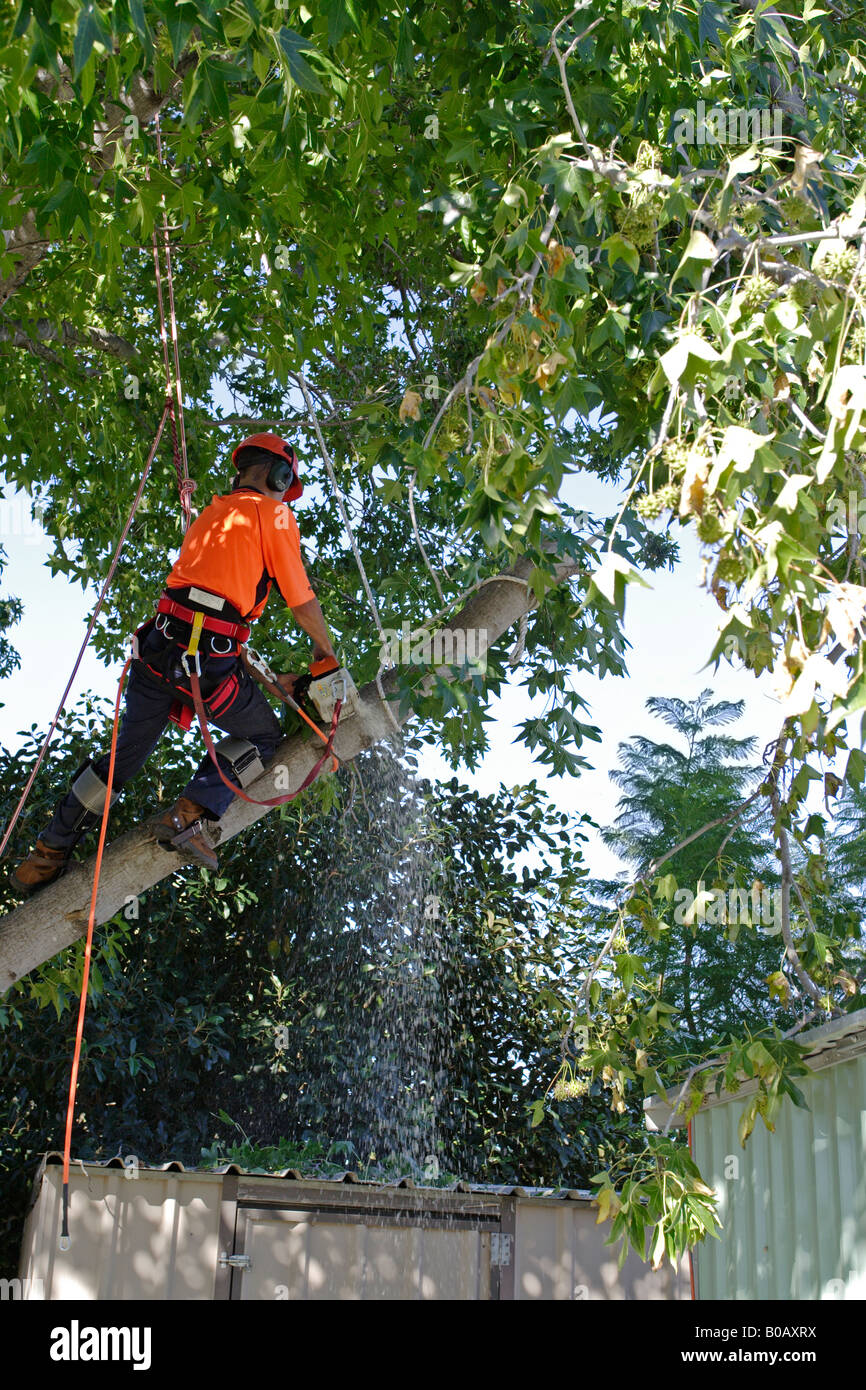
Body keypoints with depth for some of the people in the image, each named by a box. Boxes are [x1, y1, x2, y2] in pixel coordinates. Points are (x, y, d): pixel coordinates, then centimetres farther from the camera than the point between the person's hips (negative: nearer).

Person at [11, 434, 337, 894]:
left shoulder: (208, 516, 26)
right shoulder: (273, 515, 2)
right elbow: (302, 601, 2)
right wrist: (326, 651, 21)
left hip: (157, 649, 7)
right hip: (208, 659, -6)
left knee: (126, 753, 20)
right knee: (263, 735, 18)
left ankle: (47, 855, 23)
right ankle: (191, 814, -2)